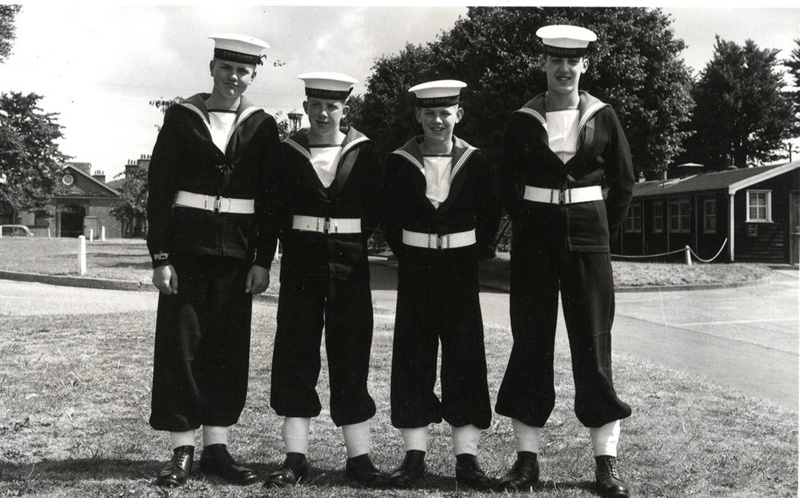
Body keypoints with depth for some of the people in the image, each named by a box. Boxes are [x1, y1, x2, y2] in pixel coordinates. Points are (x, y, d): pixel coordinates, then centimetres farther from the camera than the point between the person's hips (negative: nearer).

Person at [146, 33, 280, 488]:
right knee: (180, 347, 0)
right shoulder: (181, 118, 2)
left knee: (230, 349, 6)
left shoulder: (263, 126, 7)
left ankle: (217, 447, 17)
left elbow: (270, 198, 5)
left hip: (237, 254, 2)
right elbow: (159, 189, -1)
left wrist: (263, 261, -2)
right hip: (187, 248, -1)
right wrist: (160, 255, -8)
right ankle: (183, 451, 10)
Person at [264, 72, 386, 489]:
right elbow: (277, 208, 5)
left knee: (351, 358, 2)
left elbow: (375, 208, 6)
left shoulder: (363, 152, 3)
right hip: (301, 264, 1)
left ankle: (359, 458, 10)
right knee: (295, 357, 1)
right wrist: (293, 245, 0)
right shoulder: (287, 152, 4)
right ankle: (295, 457, 8)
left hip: (349, 266, 0)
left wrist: (354, 242, 2)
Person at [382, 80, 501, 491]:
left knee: (465, 360, 1)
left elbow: (490, 216, 7)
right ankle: (414, 454, 12)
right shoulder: (398, 163, 0)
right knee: (413, 360, 3)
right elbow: (389, 217, 6)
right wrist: (405, 254, 0)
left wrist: (475, 255, 1)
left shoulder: (474, 162, 1)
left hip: (461, 271, 0)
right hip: (415, 272, 0)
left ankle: (466, 457, 9)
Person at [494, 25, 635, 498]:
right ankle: (527, 458, 11)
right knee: (530, 343, 3)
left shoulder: (603, 117, 4)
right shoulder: (524, 120, 4)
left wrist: (606, 230, 2)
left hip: (588, 238, 0)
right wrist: (527, 224, 2)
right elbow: (507, 182, 9)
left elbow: (624, 181, 7)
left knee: (594, 344, 0)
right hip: (534, 240, 1)